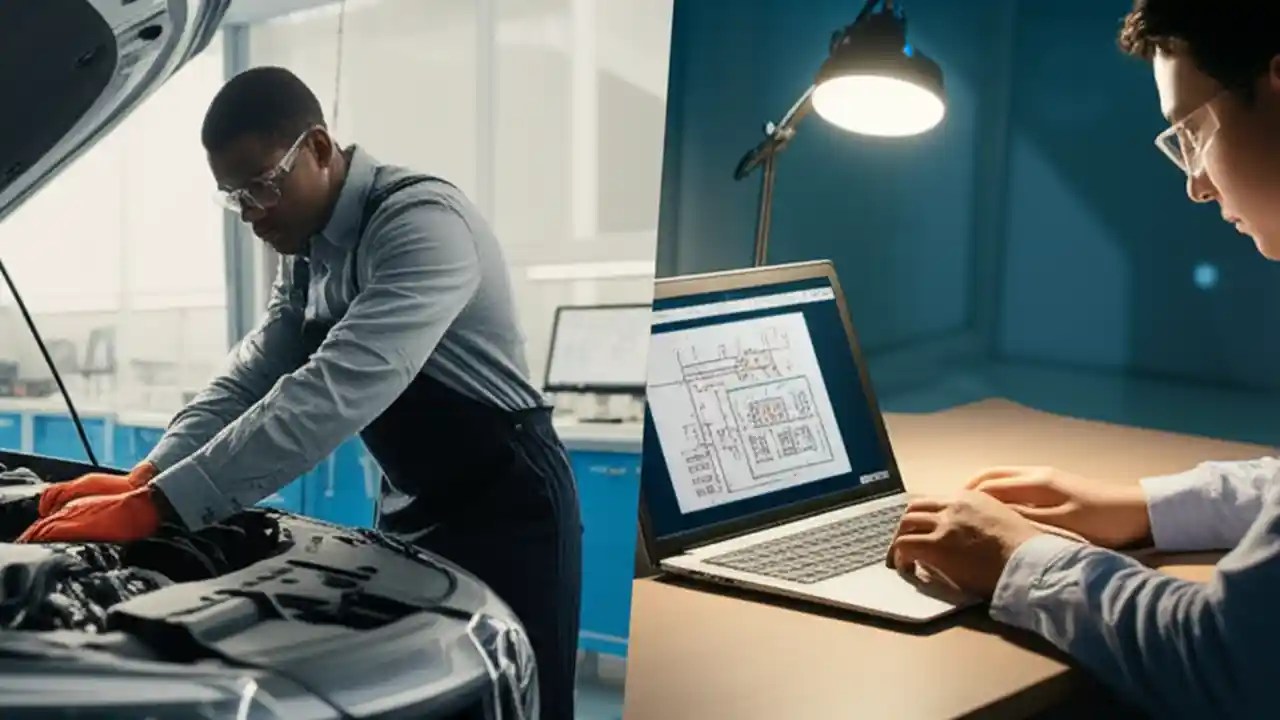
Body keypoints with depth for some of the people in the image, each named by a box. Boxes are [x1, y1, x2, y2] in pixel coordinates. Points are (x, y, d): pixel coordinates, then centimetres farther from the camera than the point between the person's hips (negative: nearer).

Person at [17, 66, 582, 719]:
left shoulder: (423, 222, -25)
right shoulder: (307, 254, 5)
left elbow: (334, 394, -35)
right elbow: (249, 379, 6)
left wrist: (155, 508, -37)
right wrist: (144, 481, -12)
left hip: (501, 506, -8)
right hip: (411, 511, 8)